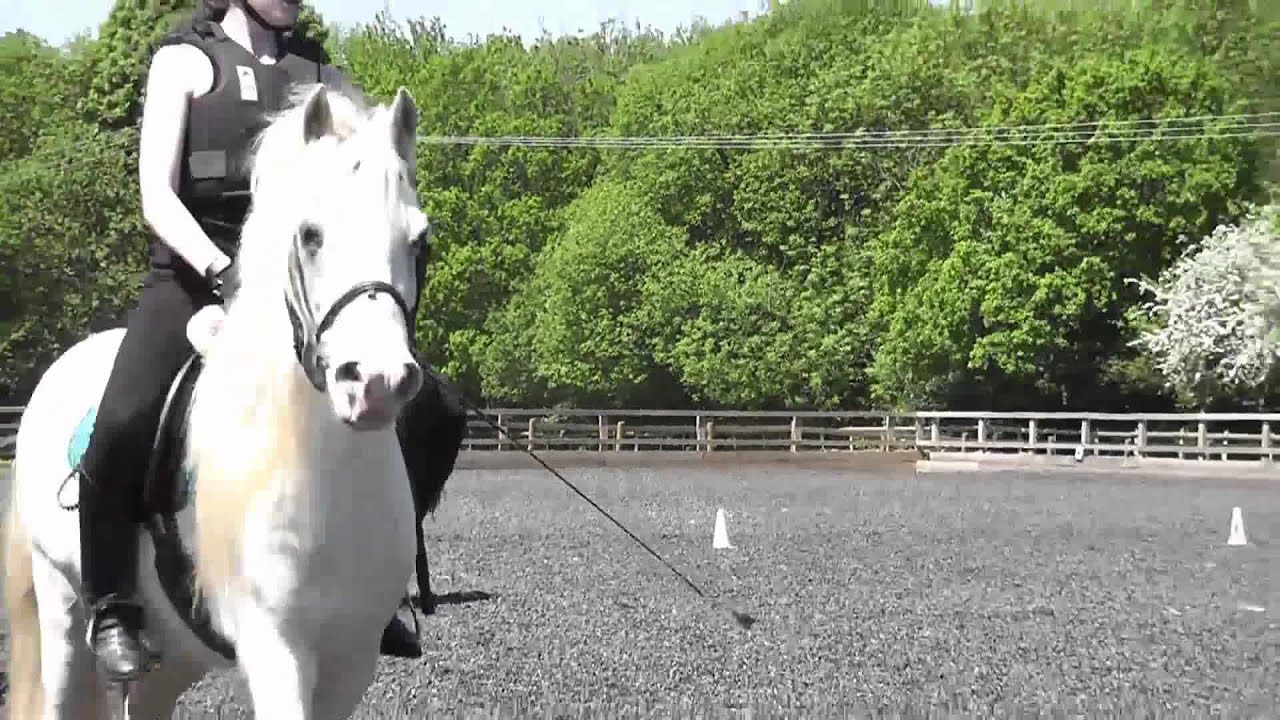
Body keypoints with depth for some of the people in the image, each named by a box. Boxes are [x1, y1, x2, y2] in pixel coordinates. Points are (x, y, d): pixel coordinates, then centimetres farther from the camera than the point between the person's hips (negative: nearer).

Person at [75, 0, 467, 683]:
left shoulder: (321, 78, 14)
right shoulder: (186, 61, 4)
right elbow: (157, 196, -6)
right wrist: (222, 270, -23)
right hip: (193, 276, -4)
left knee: (434, 412, -6)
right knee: (122, 429, -30)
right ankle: (111, 606, -9)